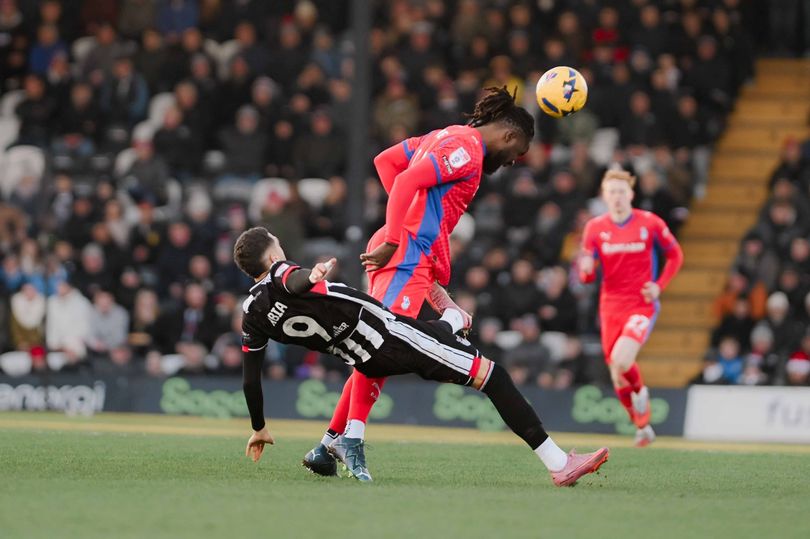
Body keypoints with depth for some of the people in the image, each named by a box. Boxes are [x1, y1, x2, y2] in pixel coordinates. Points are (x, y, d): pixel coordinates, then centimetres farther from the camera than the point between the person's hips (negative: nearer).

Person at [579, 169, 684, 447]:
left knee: (620, 361, -26)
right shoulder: (595, 228, 0)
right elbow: (586, 276, 2)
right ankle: (642, 426, 27)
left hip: (642, 305, -3)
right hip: (610, 307, 3)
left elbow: (675, 255, 8)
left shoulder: (650, 223, -5)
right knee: (617, 375, 5)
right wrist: (586, 270, -23)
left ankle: (639, 390, 8)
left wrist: (659, 285, -6)